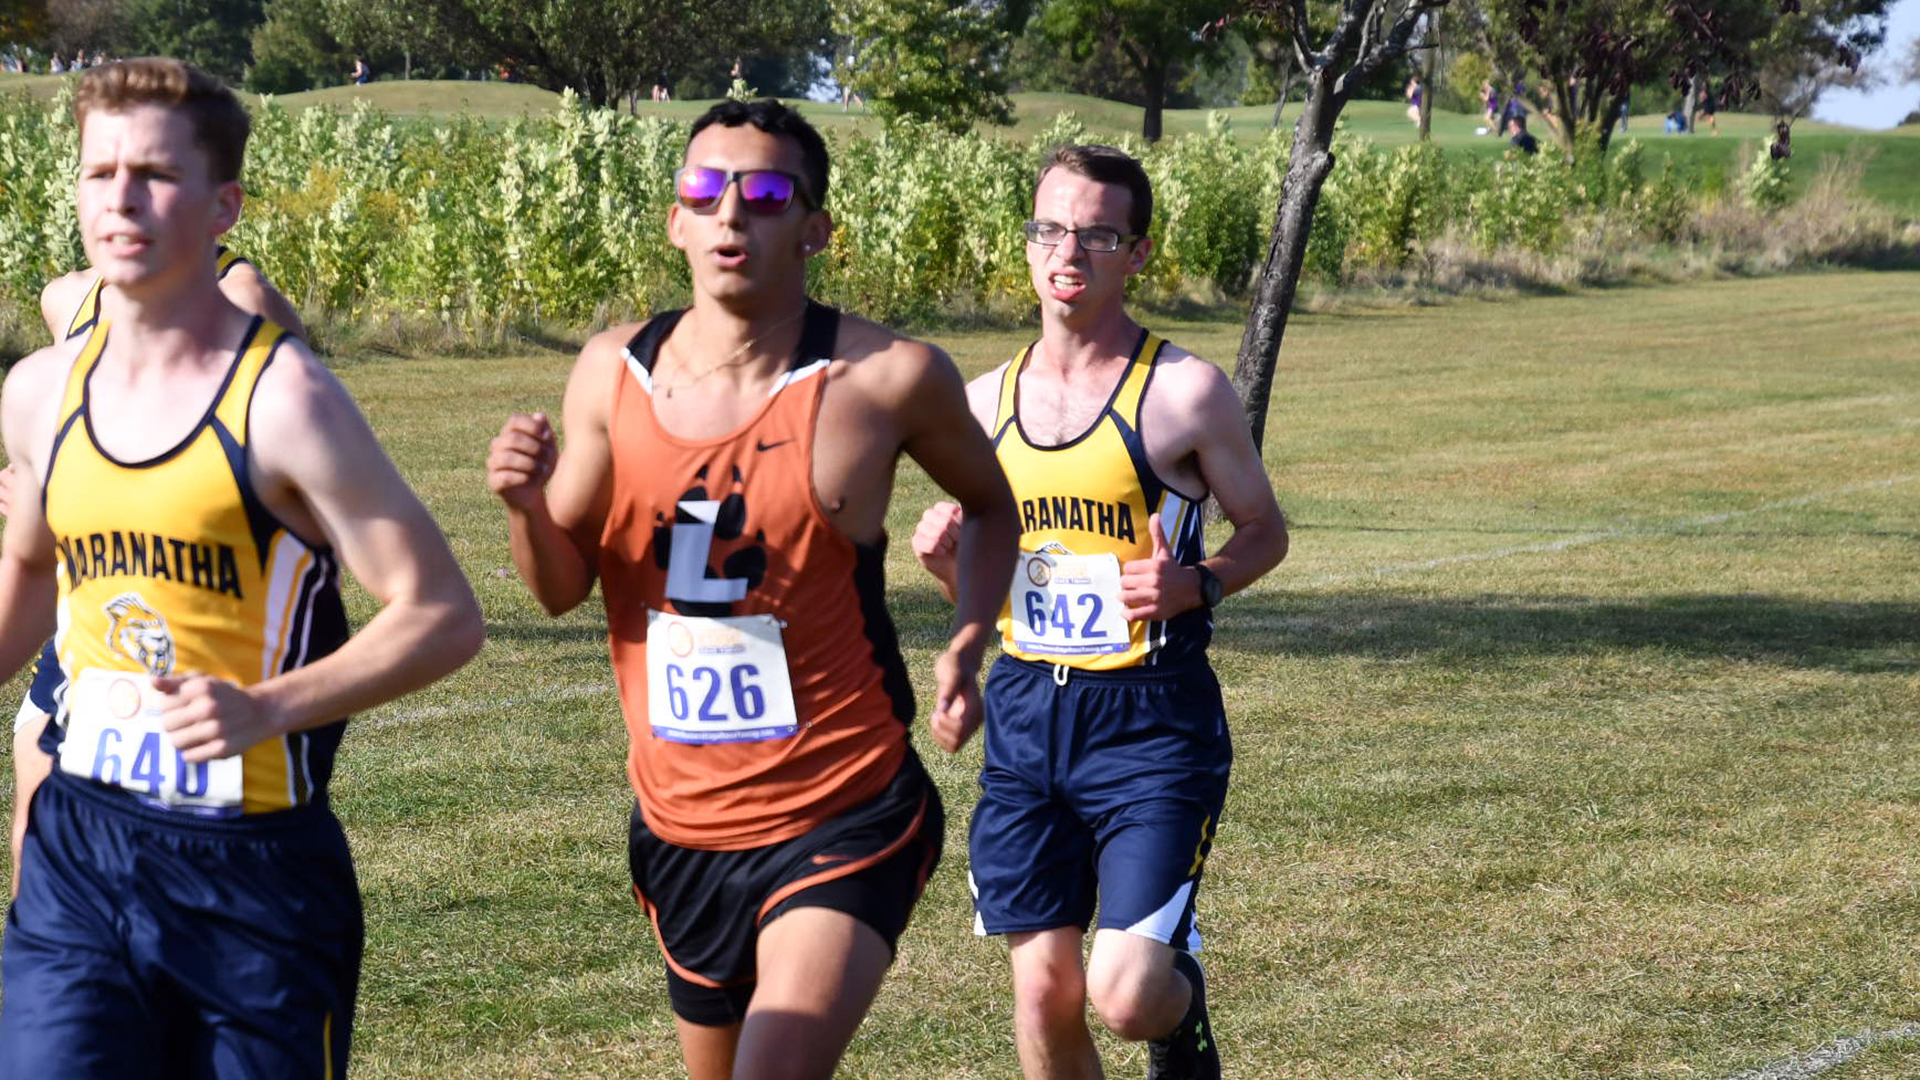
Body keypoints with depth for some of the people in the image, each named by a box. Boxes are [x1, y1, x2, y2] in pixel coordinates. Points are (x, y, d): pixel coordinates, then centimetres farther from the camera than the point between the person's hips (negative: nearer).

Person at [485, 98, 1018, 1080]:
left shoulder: (886, 379, -11)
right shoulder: (614, 372, -2)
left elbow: (992, 505, 10)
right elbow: (562, 589, 7)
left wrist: (965, 649, -6)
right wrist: (527, 507, -14)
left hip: (845, 823, -5)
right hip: (678, 828, 5)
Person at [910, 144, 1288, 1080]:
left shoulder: (1184, 391, -7)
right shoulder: (988, 400, 7)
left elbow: (1264, 531, 4)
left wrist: (1193, 587, -16)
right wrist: (945, 558, -6)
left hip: (1150, 720, -4)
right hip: (1026, 714, 4)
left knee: (1127, 996, -12)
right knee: (1044, 1000, 4)